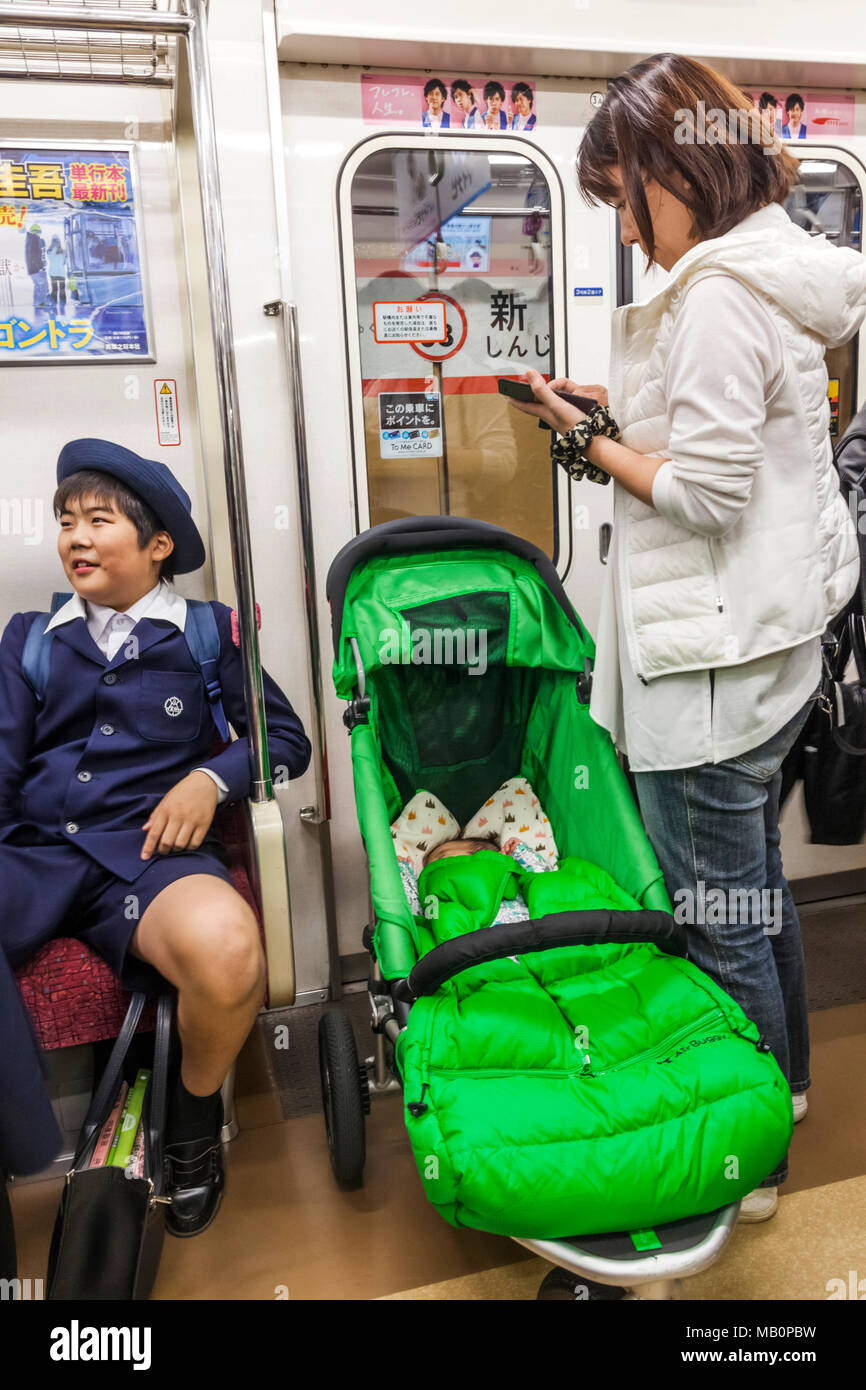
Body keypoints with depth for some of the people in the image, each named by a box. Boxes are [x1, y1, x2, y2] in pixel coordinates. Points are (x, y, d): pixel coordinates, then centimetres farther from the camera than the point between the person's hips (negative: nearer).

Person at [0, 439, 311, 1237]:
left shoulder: (207, 631, 14)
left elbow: (286, 738, 11)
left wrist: (210, 777, -8)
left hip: (145, 850, -2)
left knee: (226, 946, -36)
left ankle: (194, 1116, -1)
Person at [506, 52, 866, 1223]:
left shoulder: (716, 297, -17)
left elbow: (707, 494, -21)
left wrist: (593, 439, -8)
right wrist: (620, 412, 10)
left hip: (715, 655, -11)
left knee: (717, 916, 3)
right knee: (753, 879, 23)